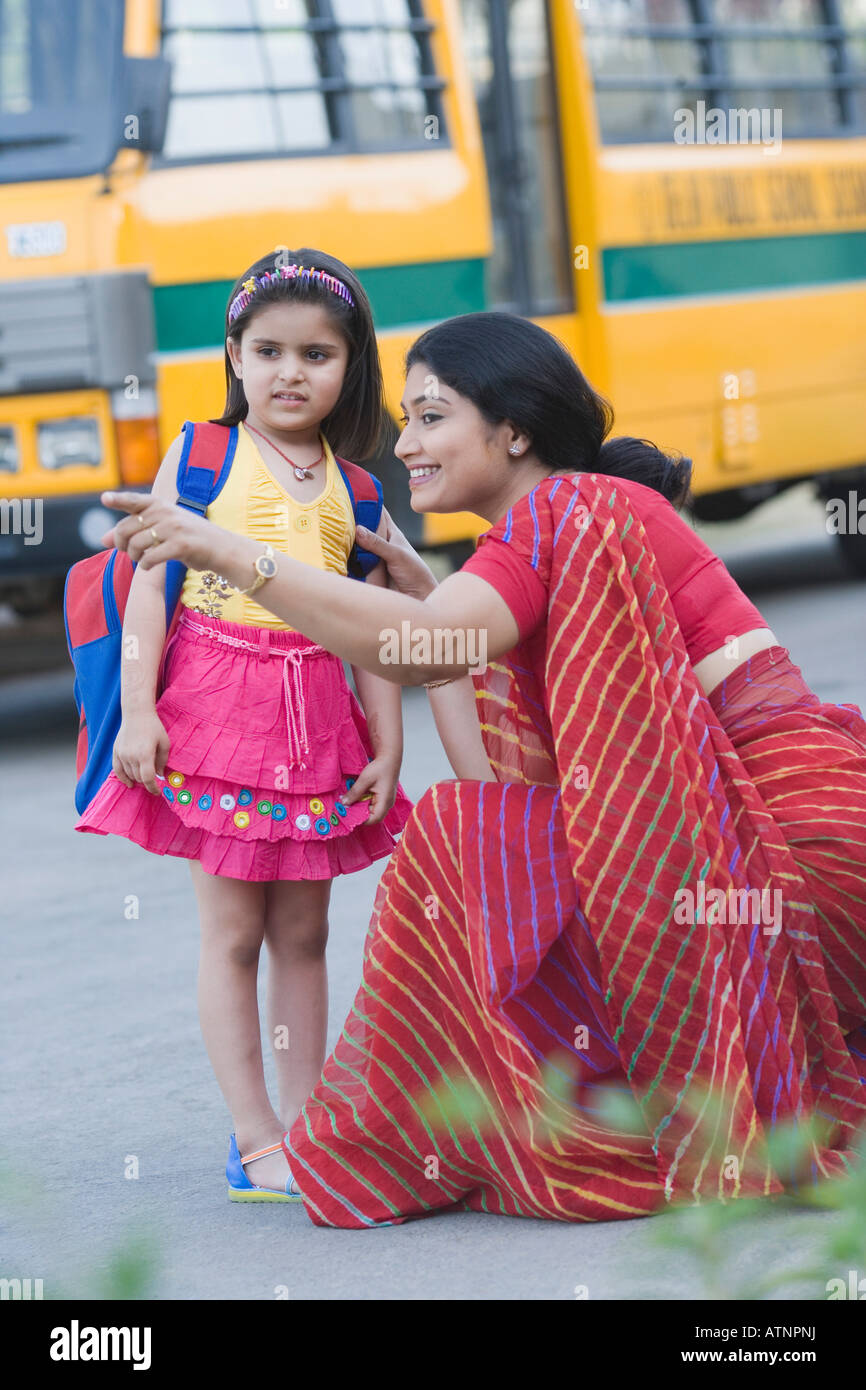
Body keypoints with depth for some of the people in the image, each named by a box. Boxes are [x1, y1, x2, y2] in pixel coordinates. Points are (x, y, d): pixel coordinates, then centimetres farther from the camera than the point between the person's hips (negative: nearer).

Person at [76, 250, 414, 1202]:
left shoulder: (352, 489, 10)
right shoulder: (199, 459, 2)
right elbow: (150, 582, -3)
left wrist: (387, 743, 5)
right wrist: (137, 707, -12)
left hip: (317, 715, 4)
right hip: (215, 702, -3)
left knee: (302, 933, 8)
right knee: (231, 931, -2)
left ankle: (301, 1126, 15)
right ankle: (254, 1139, 1)